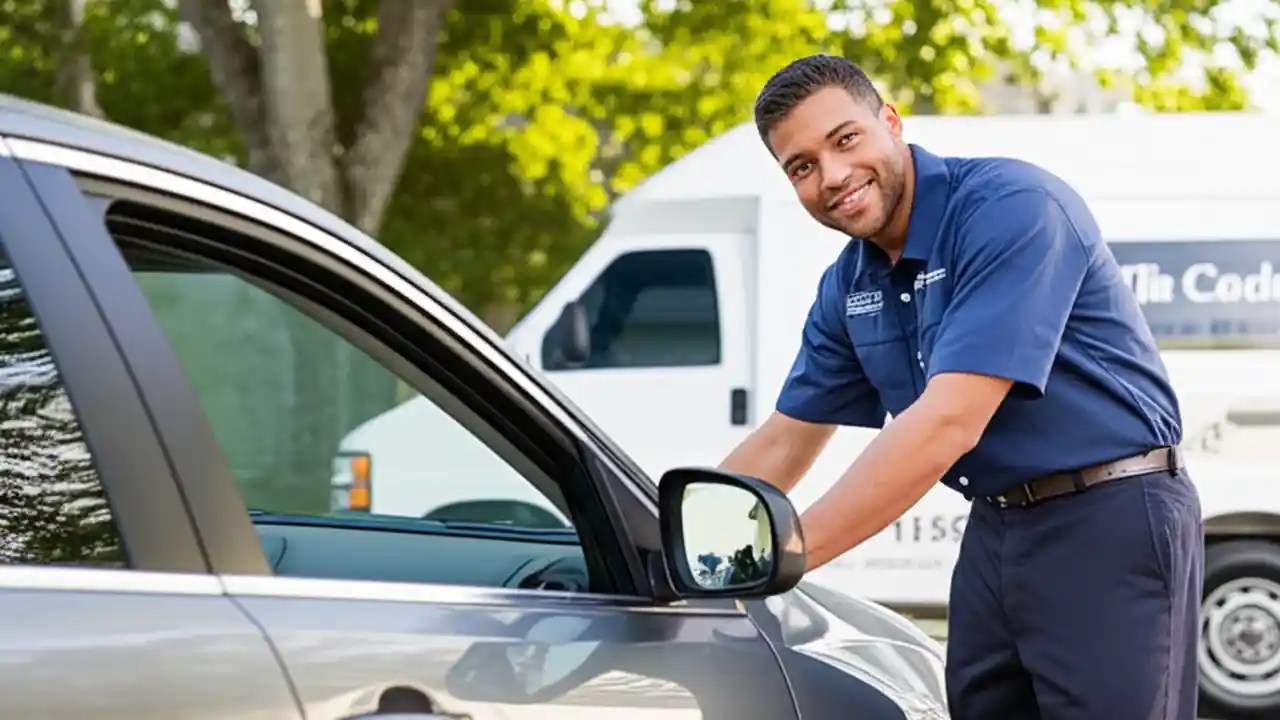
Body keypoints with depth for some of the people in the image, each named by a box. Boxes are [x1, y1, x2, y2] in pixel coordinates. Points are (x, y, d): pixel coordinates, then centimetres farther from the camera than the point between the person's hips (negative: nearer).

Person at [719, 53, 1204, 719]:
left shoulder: (1011, 207, -20)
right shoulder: (846, 287, 6)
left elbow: (950, 422, -28)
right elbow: (782, 444, 17)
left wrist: (781, 556, -27)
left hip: (1109, 525, -8)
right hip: (994, 532, 8)